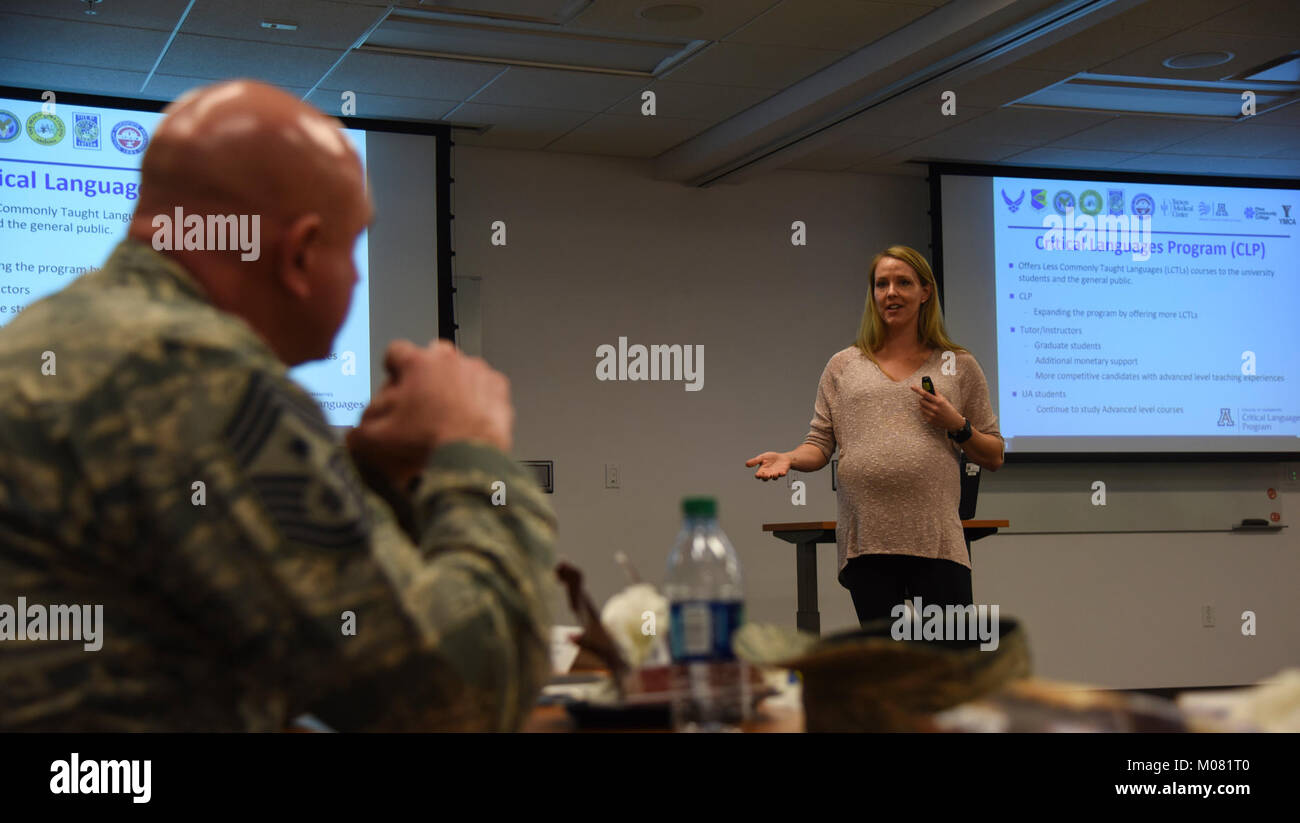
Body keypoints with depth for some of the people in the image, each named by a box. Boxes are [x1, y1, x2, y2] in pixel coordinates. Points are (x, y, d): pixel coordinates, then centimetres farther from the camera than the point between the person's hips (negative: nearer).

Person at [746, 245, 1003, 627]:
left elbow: (993, 457, 15)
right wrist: (789, 458, -9)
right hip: (865, 539, 1)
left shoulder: (958, 365, 13)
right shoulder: (844, 366, 15)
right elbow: (820, 444, 11)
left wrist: (956, 425, -3)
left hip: (936, 539, -1)